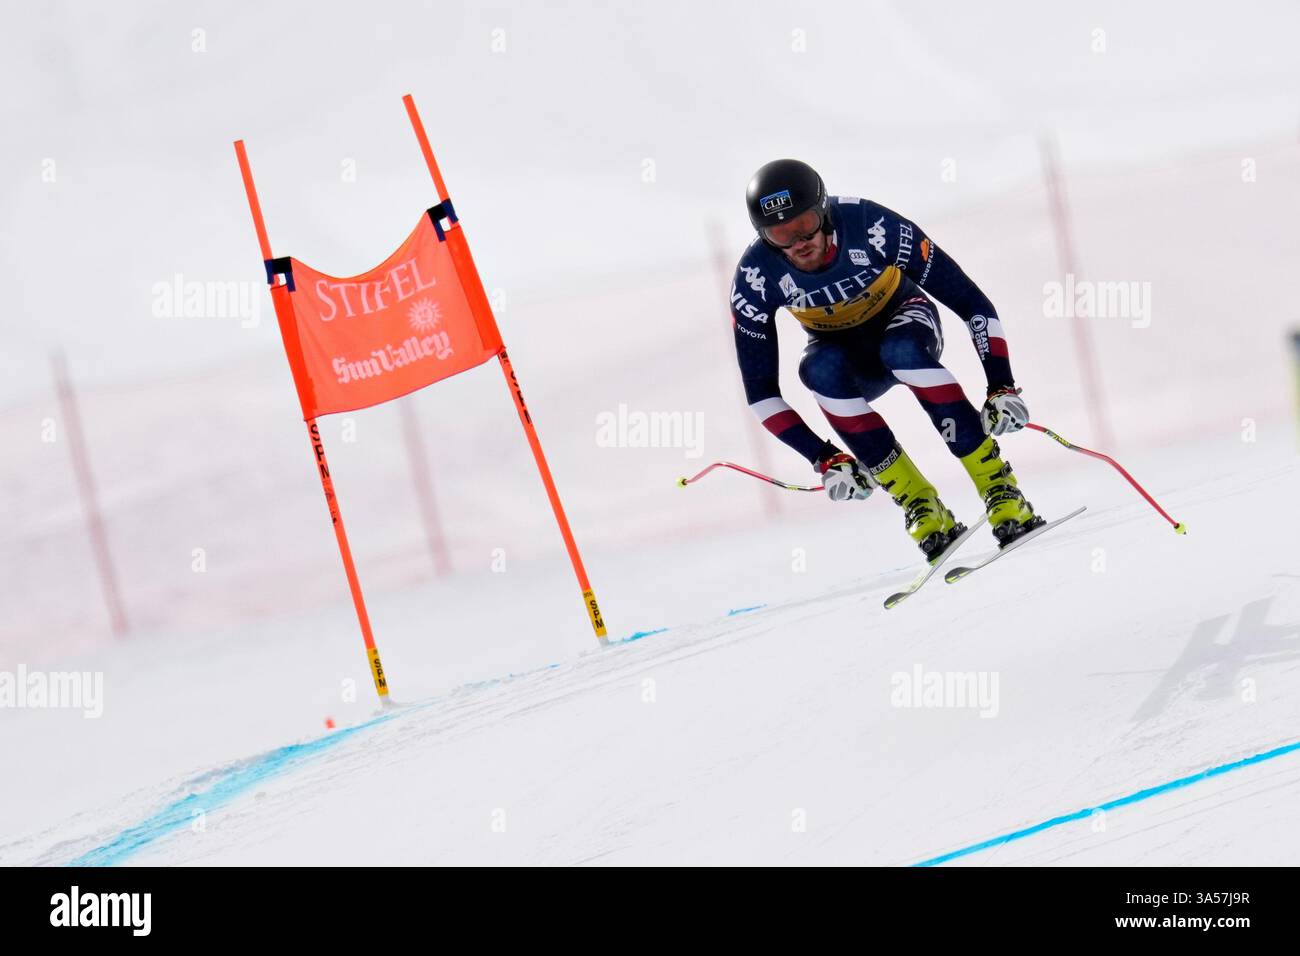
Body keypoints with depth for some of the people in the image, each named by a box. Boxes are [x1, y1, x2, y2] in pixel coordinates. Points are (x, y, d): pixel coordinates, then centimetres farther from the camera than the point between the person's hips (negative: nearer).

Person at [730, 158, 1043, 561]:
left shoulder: (871, 227, -32)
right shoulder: (755, 278, -26)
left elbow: (971, 302, -25)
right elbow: (760, 391, -20)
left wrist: (1002, 387, -32)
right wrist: (825, 459, -27)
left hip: (903, 320, -2)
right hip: (842, 353, 2)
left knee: (901, 350, -37)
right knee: (817, 369, -33)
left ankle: (999, 487, -29)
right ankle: (920, 505, -27)